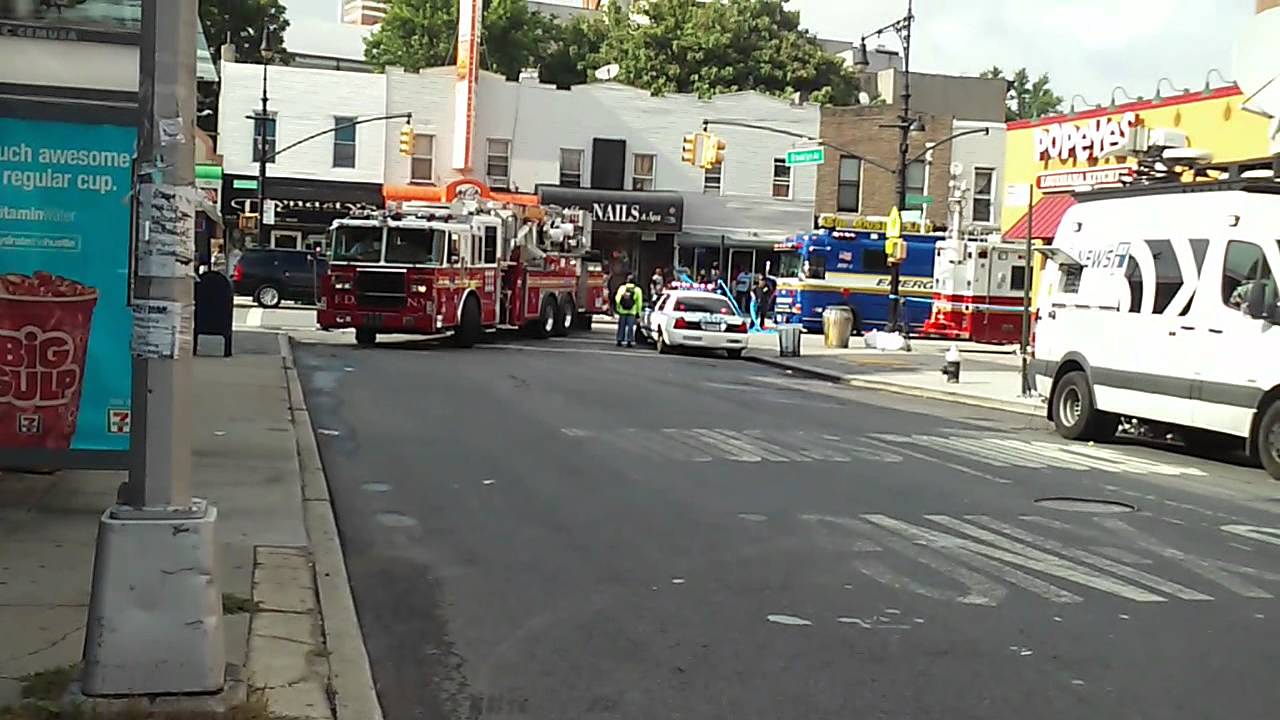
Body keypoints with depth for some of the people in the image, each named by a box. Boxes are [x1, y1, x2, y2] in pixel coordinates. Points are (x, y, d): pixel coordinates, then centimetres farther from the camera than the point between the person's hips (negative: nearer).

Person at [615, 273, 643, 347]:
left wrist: (617, 308, 8)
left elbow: (617, 299, 0)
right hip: (632, 312, -1)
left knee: (621, 326, 8)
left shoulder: (622, 288, 3)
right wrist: (638, 312, 6)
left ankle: (619, 340, 9)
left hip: (622, 311, 1)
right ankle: (629, 341, -4)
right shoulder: (637, 290, 1)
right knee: (630, 327, 0)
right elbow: (639, 302, 0)